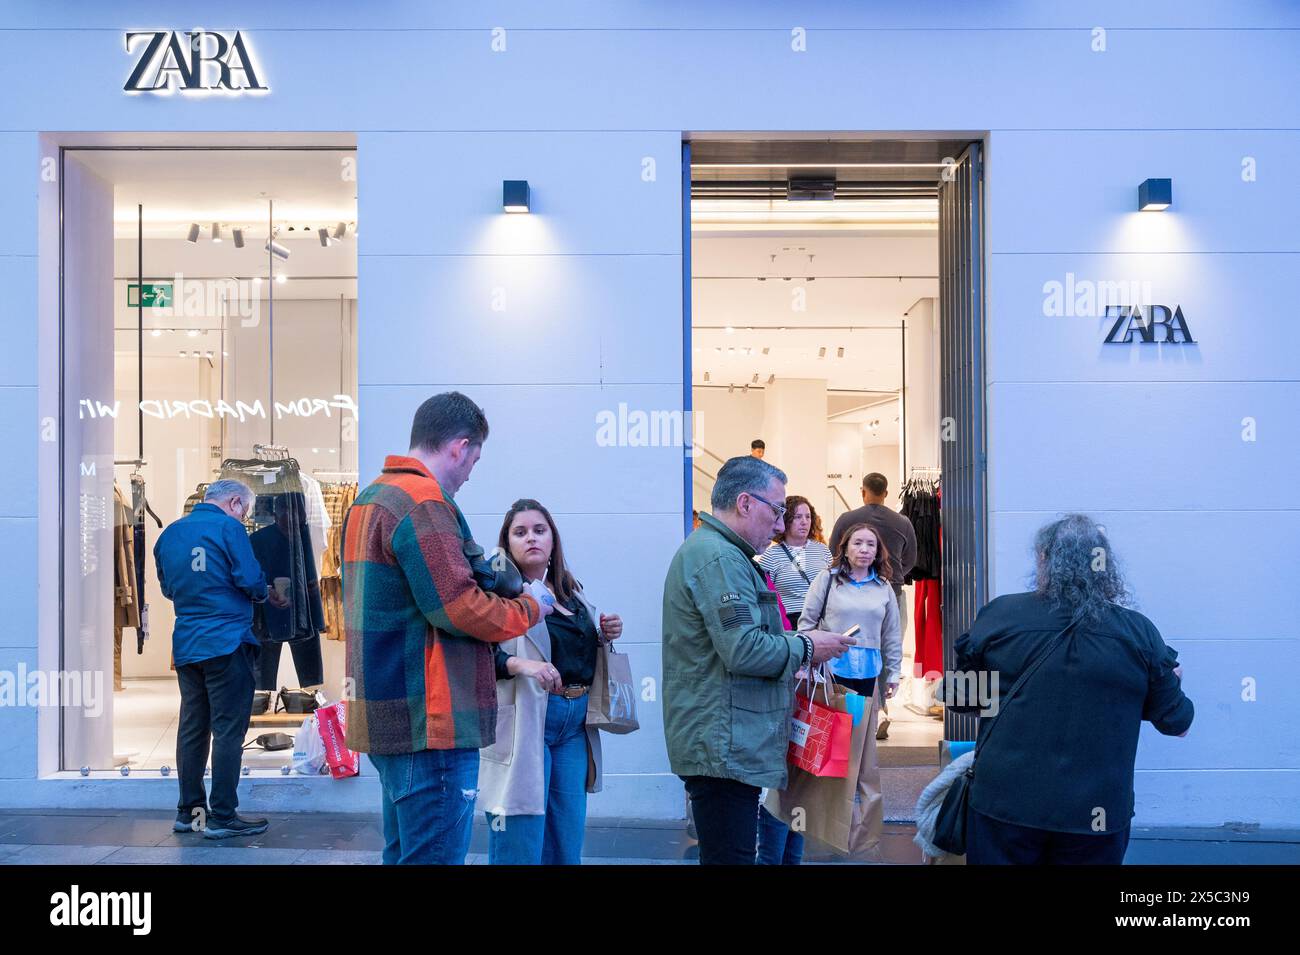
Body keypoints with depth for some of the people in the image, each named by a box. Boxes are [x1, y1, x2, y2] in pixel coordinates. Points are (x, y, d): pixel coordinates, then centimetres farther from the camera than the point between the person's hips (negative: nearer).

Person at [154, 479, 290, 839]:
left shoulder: (170, 533, 12)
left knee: (192, 729, 14)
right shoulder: (228, 527, -9)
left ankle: (188, 811, 21)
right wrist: (266, 595, 4)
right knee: (228, 730, -2)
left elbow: (167, 589, 20)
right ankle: (222, 817, 0)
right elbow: (251, 580, -16)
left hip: (185, 644, 7)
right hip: (227, 643, -7)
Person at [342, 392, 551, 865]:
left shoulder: (370, 498, 16)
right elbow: (459, 609, -20)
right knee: (436, 855, -4)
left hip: (386, 716, 11)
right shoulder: (424, 503, -16)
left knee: (404, 851, 19)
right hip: (431, 721, -10)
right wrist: (529, 607, -4)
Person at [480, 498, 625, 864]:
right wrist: (519, 663, -35)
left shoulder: (572, 591, 12)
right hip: (523, 722, -7)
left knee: (567, 843, 14)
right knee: (520, 845, 0)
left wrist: (604, 636, 3)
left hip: (575, 724, 7)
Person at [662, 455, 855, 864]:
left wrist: (796, 645, 15)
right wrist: (806, 648, -7)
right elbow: (744, 650, -23)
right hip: (724, 749, -11)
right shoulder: (719, 557, -15)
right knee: (730, 856, -6)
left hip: (720, 748, 11)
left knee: (724, 854, 16)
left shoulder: (708, 550, 20)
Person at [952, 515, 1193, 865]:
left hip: (1005, 804, -1)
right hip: (1097, 816, 1)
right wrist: (1171, 682, 25)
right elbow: (1176, 722, 4)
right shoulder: (1139, 633, -6)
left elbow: (961, 698, 4)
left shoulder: (999, 616, -8)